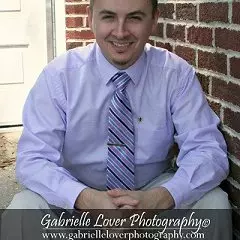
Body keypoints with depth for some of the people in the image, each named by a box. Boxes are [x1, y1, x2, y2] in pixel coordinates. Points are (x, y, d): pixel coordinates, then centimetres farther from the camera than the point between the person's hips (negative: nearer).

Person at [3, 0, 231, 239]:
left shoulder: (177, 74, -12)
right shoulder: (59, 75, -14)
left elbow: (209, 150, -15)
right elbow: (32, 159, -17)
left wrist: (161, 197, -35)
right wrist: (85, 198, -36)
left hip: (152, 192, 1)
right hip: (78, 199, 0)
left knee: (213, 202, -24)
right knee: (25, 207, -27)